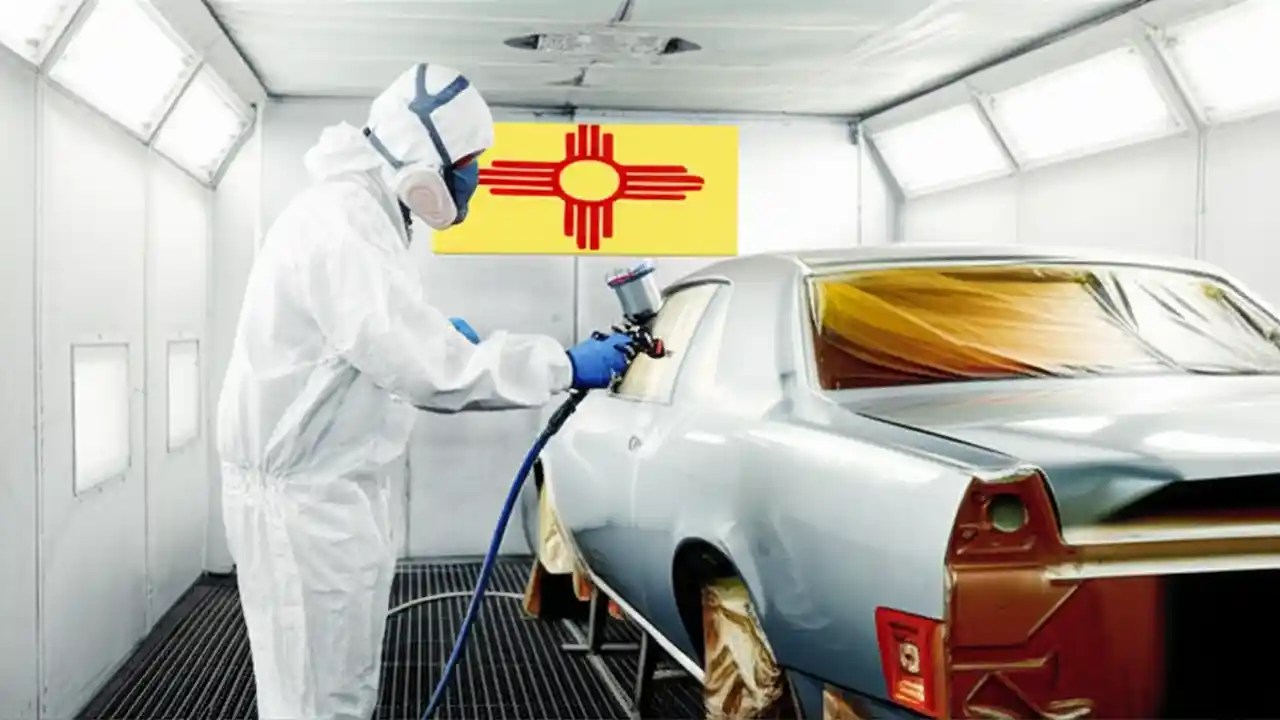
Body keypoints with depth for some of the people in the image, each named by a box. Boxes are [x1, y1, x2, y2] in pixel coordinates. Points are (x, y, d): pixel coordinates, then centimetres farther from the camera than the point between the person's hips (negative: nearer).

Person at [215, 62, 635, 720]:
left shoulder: (358, 210, 13)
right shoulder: (343, 223, -23)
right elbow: (423, 367, -31)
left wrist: (439, 335, 11)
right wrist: (564, 366, -24)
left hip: (329, 480, 11)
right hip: (301, 490, -11)